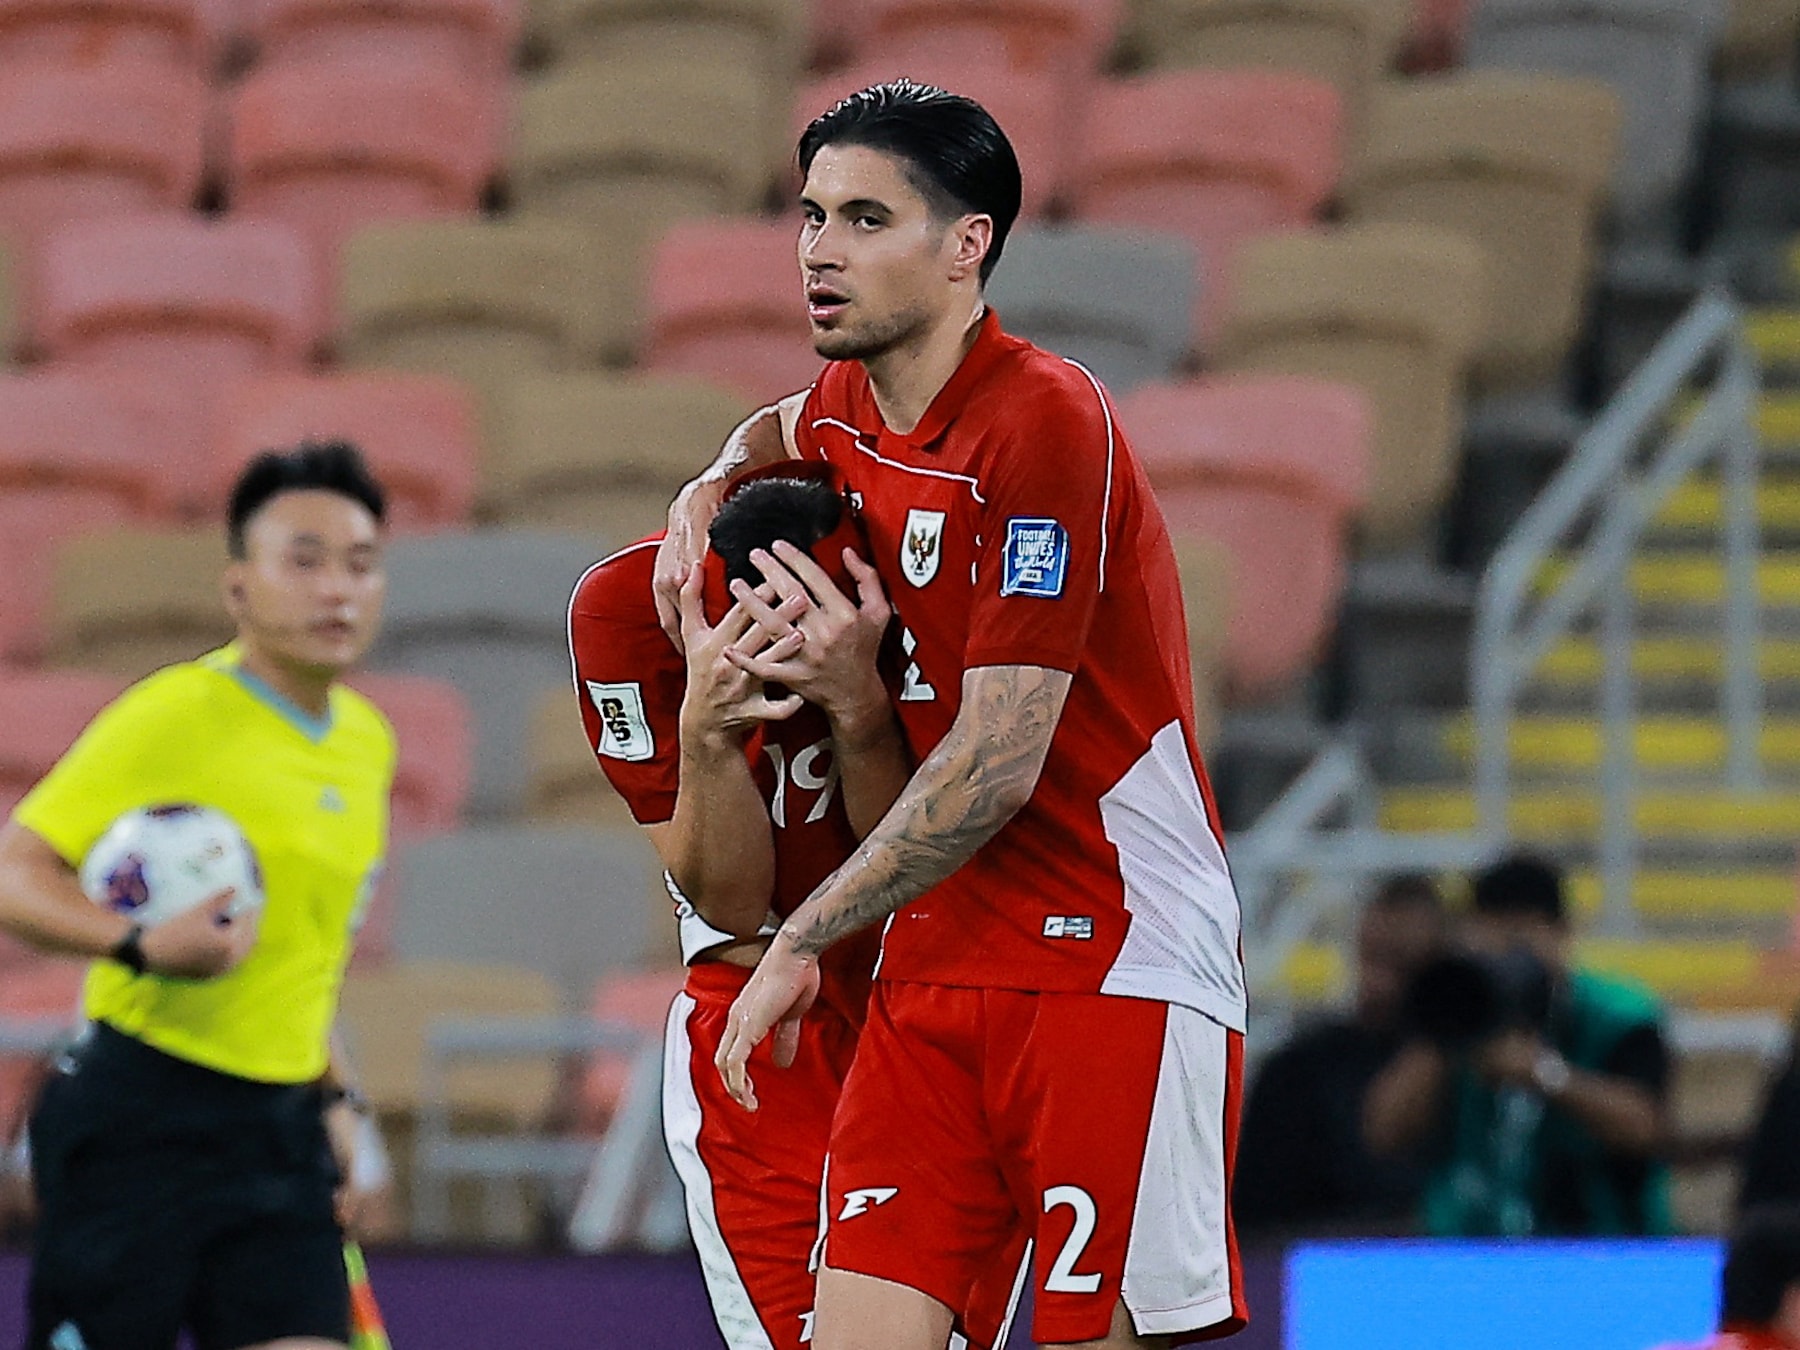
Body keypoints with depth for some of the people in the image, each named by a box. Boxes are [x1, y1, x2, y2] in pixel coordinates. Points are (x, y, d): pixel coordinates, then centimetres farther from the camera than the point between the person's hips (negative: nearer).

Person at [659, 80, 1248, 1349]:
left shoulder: (1047, 421, -16)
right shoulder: (853, 407, 10)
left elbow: (998, 764, -19)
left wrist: (802, 940, -10)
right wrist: (710, 491, 17)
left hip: (1116, 959, -7)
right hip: (934, 961, 7)